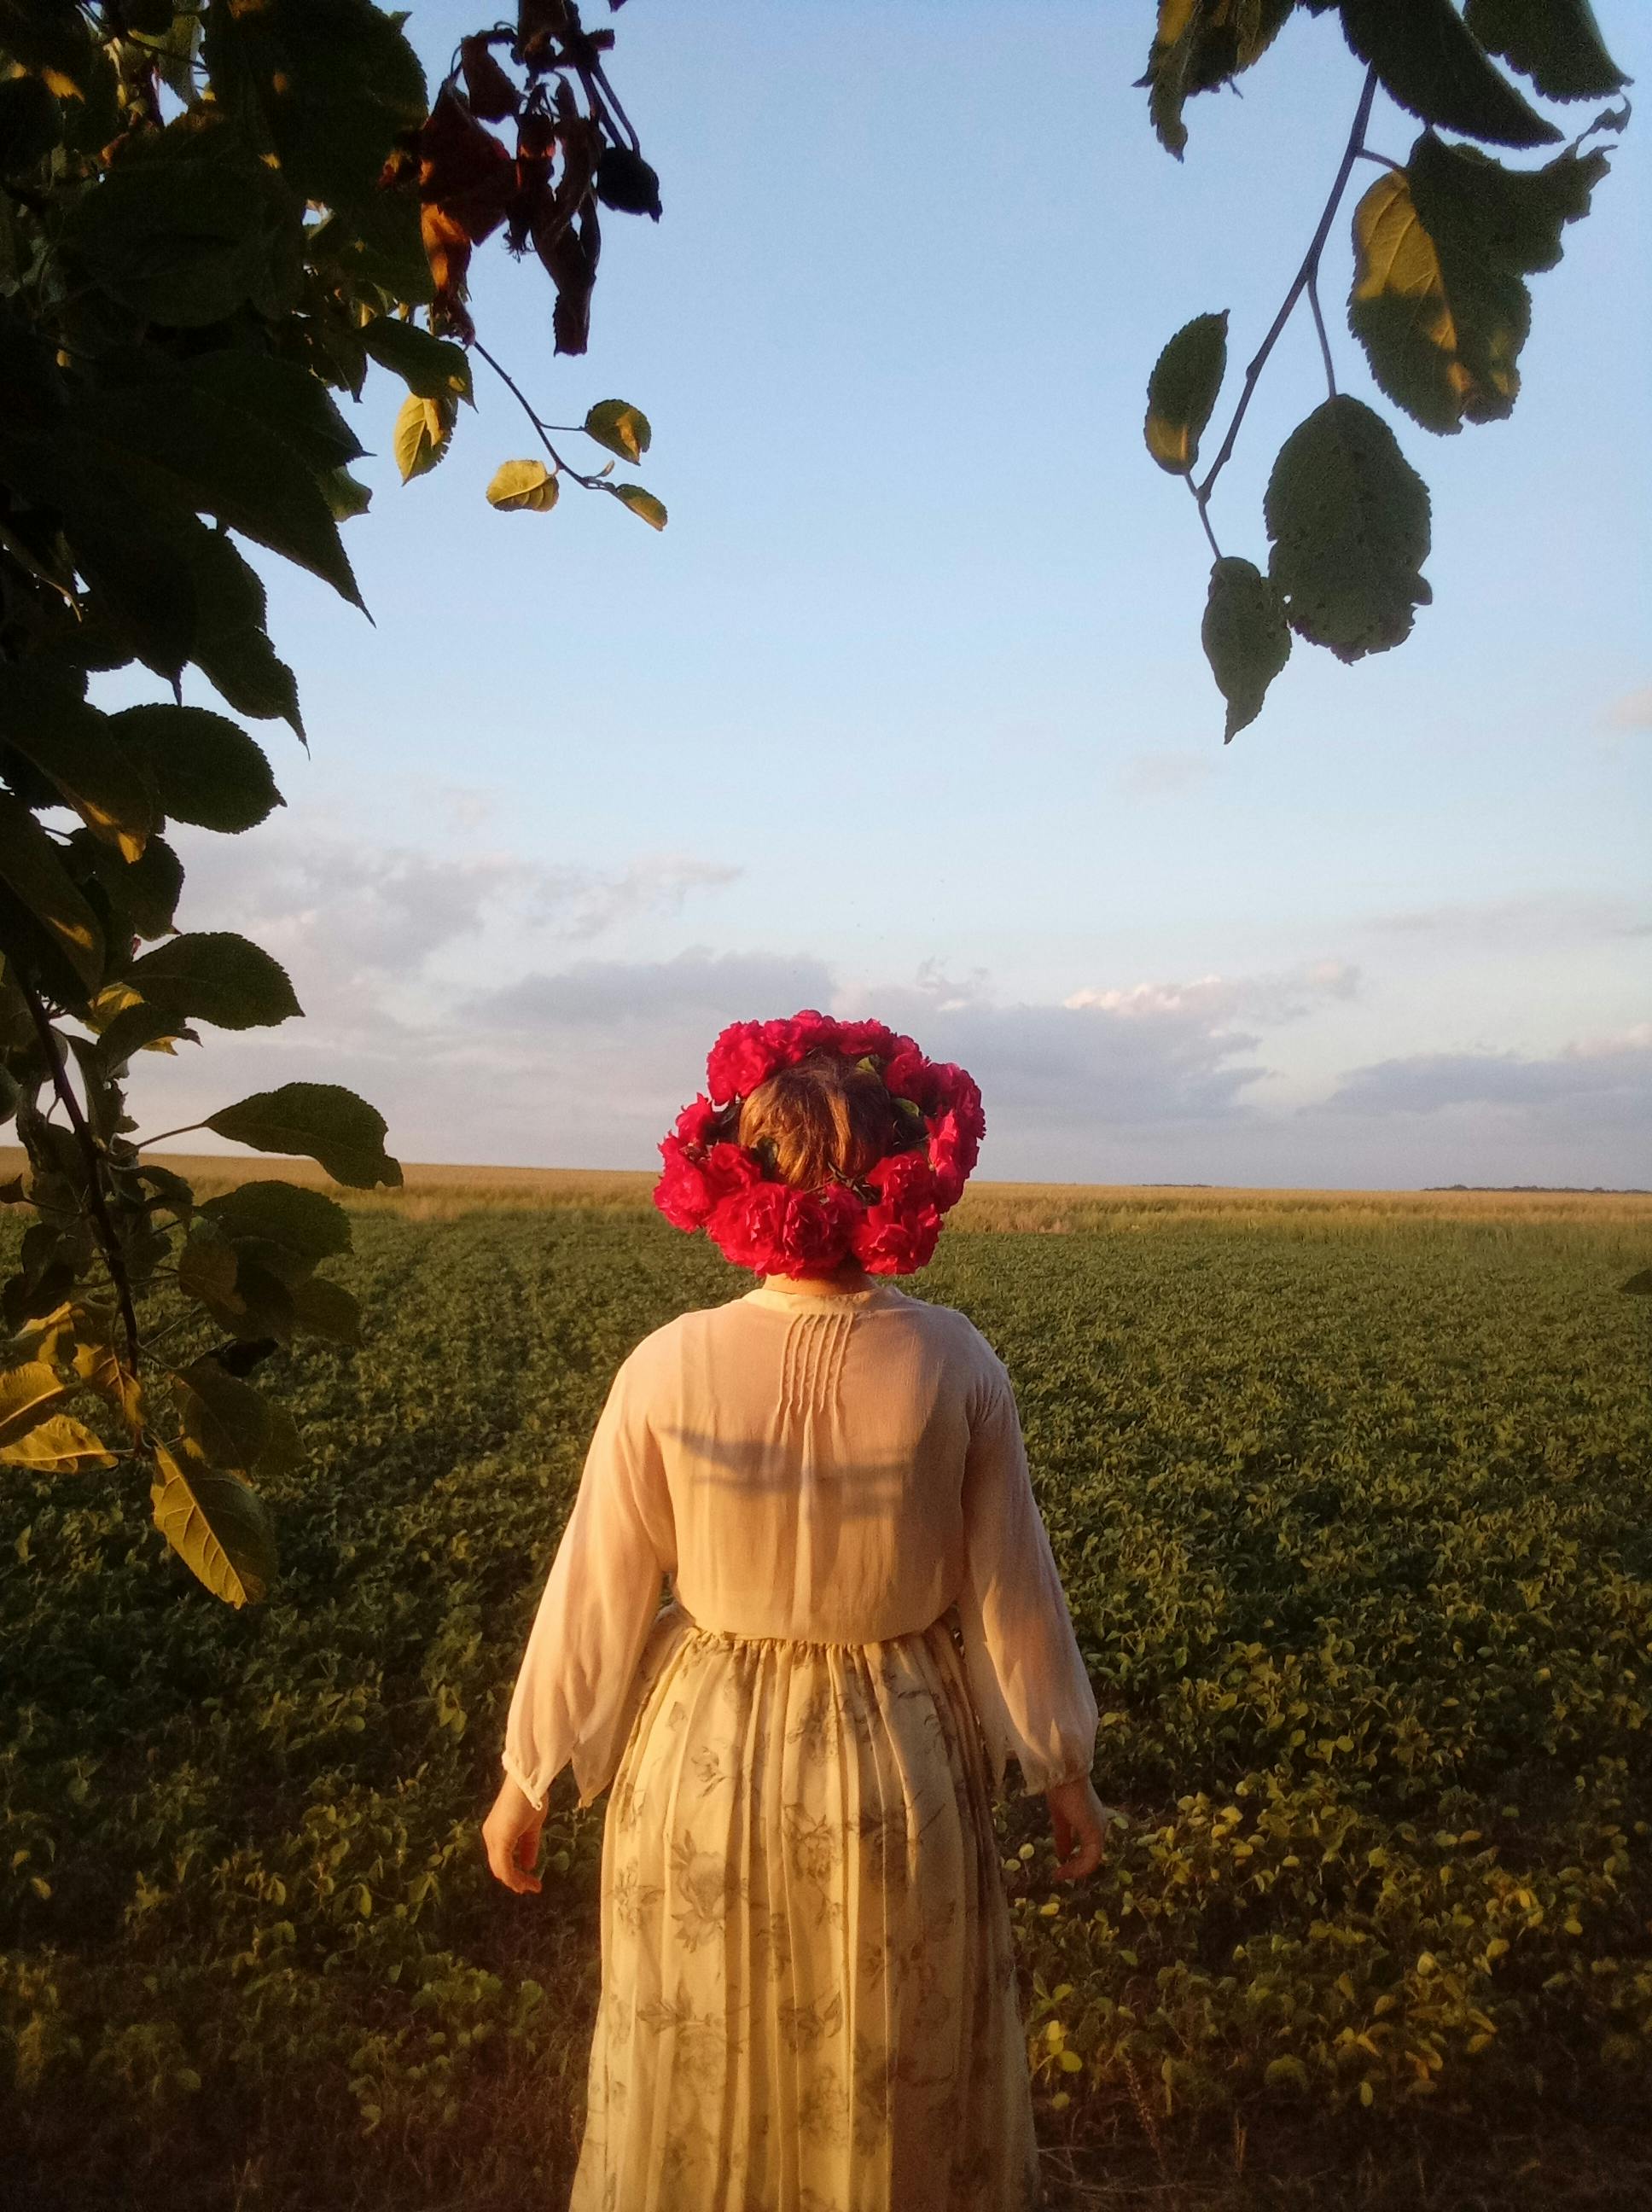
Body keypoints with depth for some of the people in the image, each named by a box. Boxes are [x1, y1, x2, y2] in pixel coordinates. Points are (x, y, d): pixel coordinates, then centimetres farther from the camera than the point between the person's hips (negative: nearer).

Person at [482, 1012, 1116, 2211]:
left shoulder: (670, 1369, -19)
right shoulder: (958, 1365, -17)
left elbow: (595, 1598, -10)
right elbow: (1010, 1588, -7)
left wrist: (527, 1781, 5)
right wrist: (1065, 1773, 8)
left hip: (709, 1768, 0)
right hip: (902, 1767, 1)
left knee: (699, 2088, 25)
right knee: (897, 2098, 25)